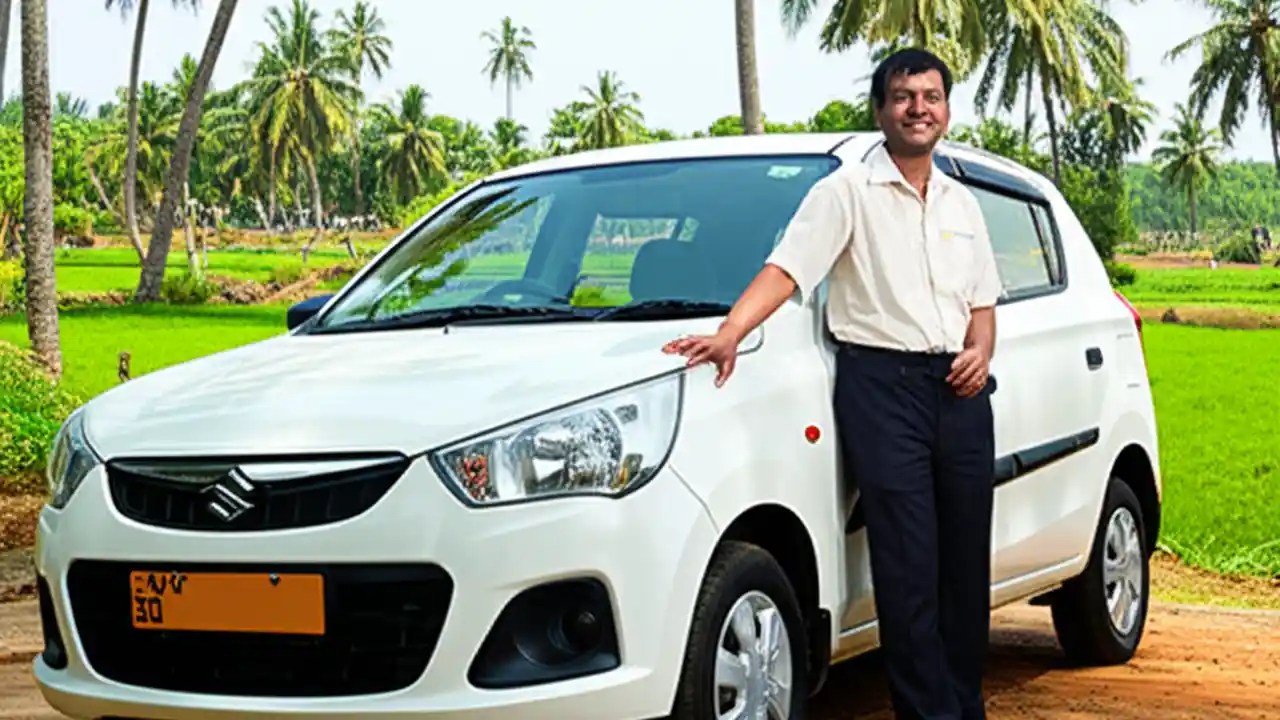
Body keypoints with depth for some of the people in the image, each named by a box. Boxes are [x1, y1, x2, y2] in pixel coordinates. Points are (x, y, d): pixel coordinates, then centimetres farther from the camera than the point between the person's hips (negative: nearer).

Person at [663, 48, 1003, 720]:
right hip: (881, 383, -6)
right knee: (907, 569, -7)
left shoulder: (961, 203, 17)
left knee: (968, 562, 8)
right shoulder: (848, 191, -1)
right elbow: (785, 269, -13)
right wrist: (728, 334, -29)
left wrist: (981, 351, 1)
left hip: (958, 386, 6)